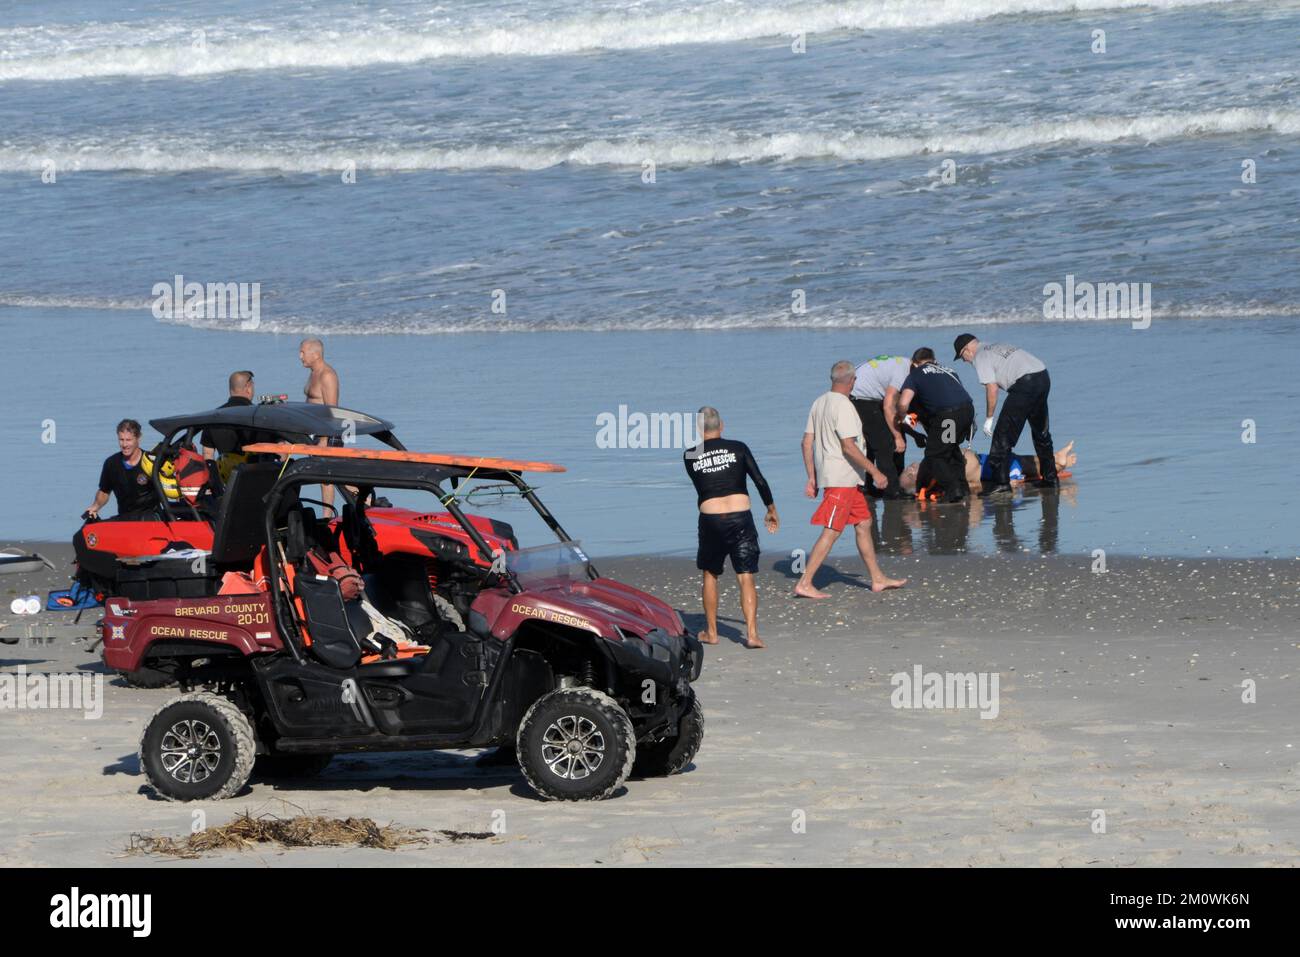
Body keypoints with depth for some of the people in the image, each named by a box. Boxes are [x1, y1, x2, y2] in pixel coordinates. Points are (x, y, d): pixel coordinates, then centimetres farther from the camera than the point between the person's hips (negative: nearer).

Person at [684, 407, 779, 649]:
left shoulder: (691, 457, 5)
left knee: (710, 575, 19)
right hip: (740, 518, -1)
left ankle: (711, 632, 24)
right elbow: (760, 481, 0)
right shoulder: (738, 449, 2)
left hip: (710, 519, 1)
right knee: (746, 577, 1)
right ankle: (752, 633, -9)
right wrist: (771, 510, 11)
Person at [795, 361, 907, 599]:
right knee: (831, 532, -9)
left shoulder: (819, 403, 11)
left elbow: (807, 443, 12)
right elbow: (848, 447, -21)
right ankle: (804, 584, -10)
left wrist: (812, 478, 16)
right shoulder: (843, 406, -17)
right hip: (841, 479, -10)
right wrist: (875, 472, -16)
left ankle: (878, 579, 22)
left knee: (863, 524, 16)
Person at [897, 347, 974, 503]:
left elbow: (903, 404, -2)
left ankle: (952, 488, -2)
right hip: (968, 408, 6)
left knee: (934, 455, 10)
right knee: (952, 448, 28)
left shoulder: (916, 374, 12)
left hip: (947, 414, -6)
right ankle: (962, 486, 25)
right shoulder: (948, 370, 30)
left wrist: (902, 417, 21)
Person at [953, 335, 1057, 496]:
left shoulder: (980, 357, 2)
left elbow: (992, 388, -7)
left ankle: (1001, 482, -10)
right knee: (1041, 432, 22)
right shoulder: (997, 346, 28)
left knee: (1003, 435, -5)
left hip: (1025, 383, -9)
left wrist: (989, 419, 1)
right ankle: (1050, 478, 30)